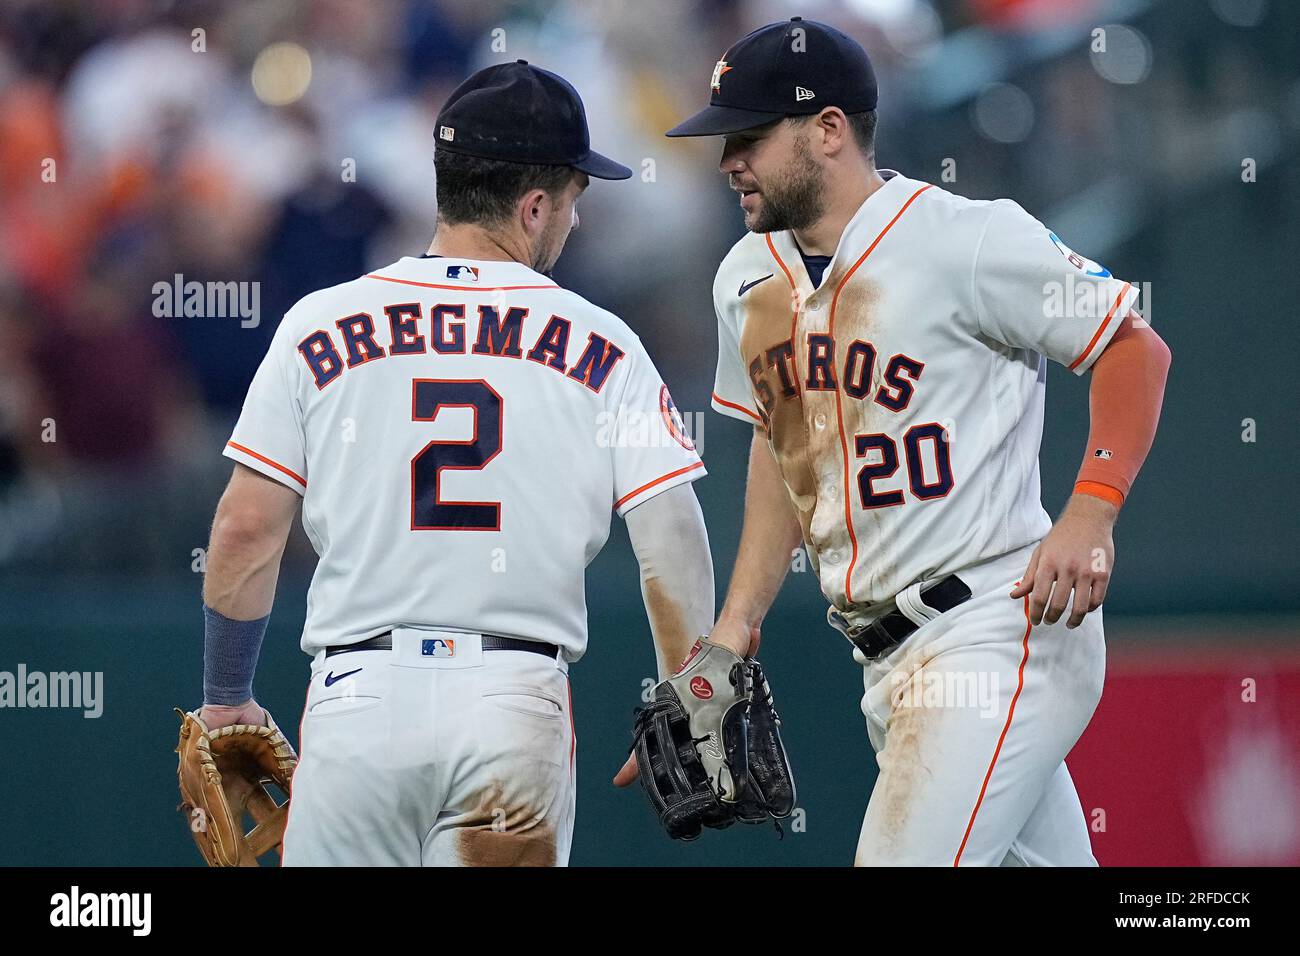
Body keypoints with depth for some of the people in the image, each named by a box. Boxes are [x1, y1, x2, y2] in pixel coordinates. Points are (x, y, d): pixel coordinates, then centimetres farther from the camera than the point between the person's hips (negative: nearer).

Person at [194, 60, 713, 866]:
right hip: (519, 707, 0)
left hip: (358, 700, 1)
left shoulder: (320, 326, 5)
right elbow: (672, 538, -2)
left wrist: (227, 697, 14)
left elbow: (247, 530, 4)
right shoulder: (601, 346, 3)